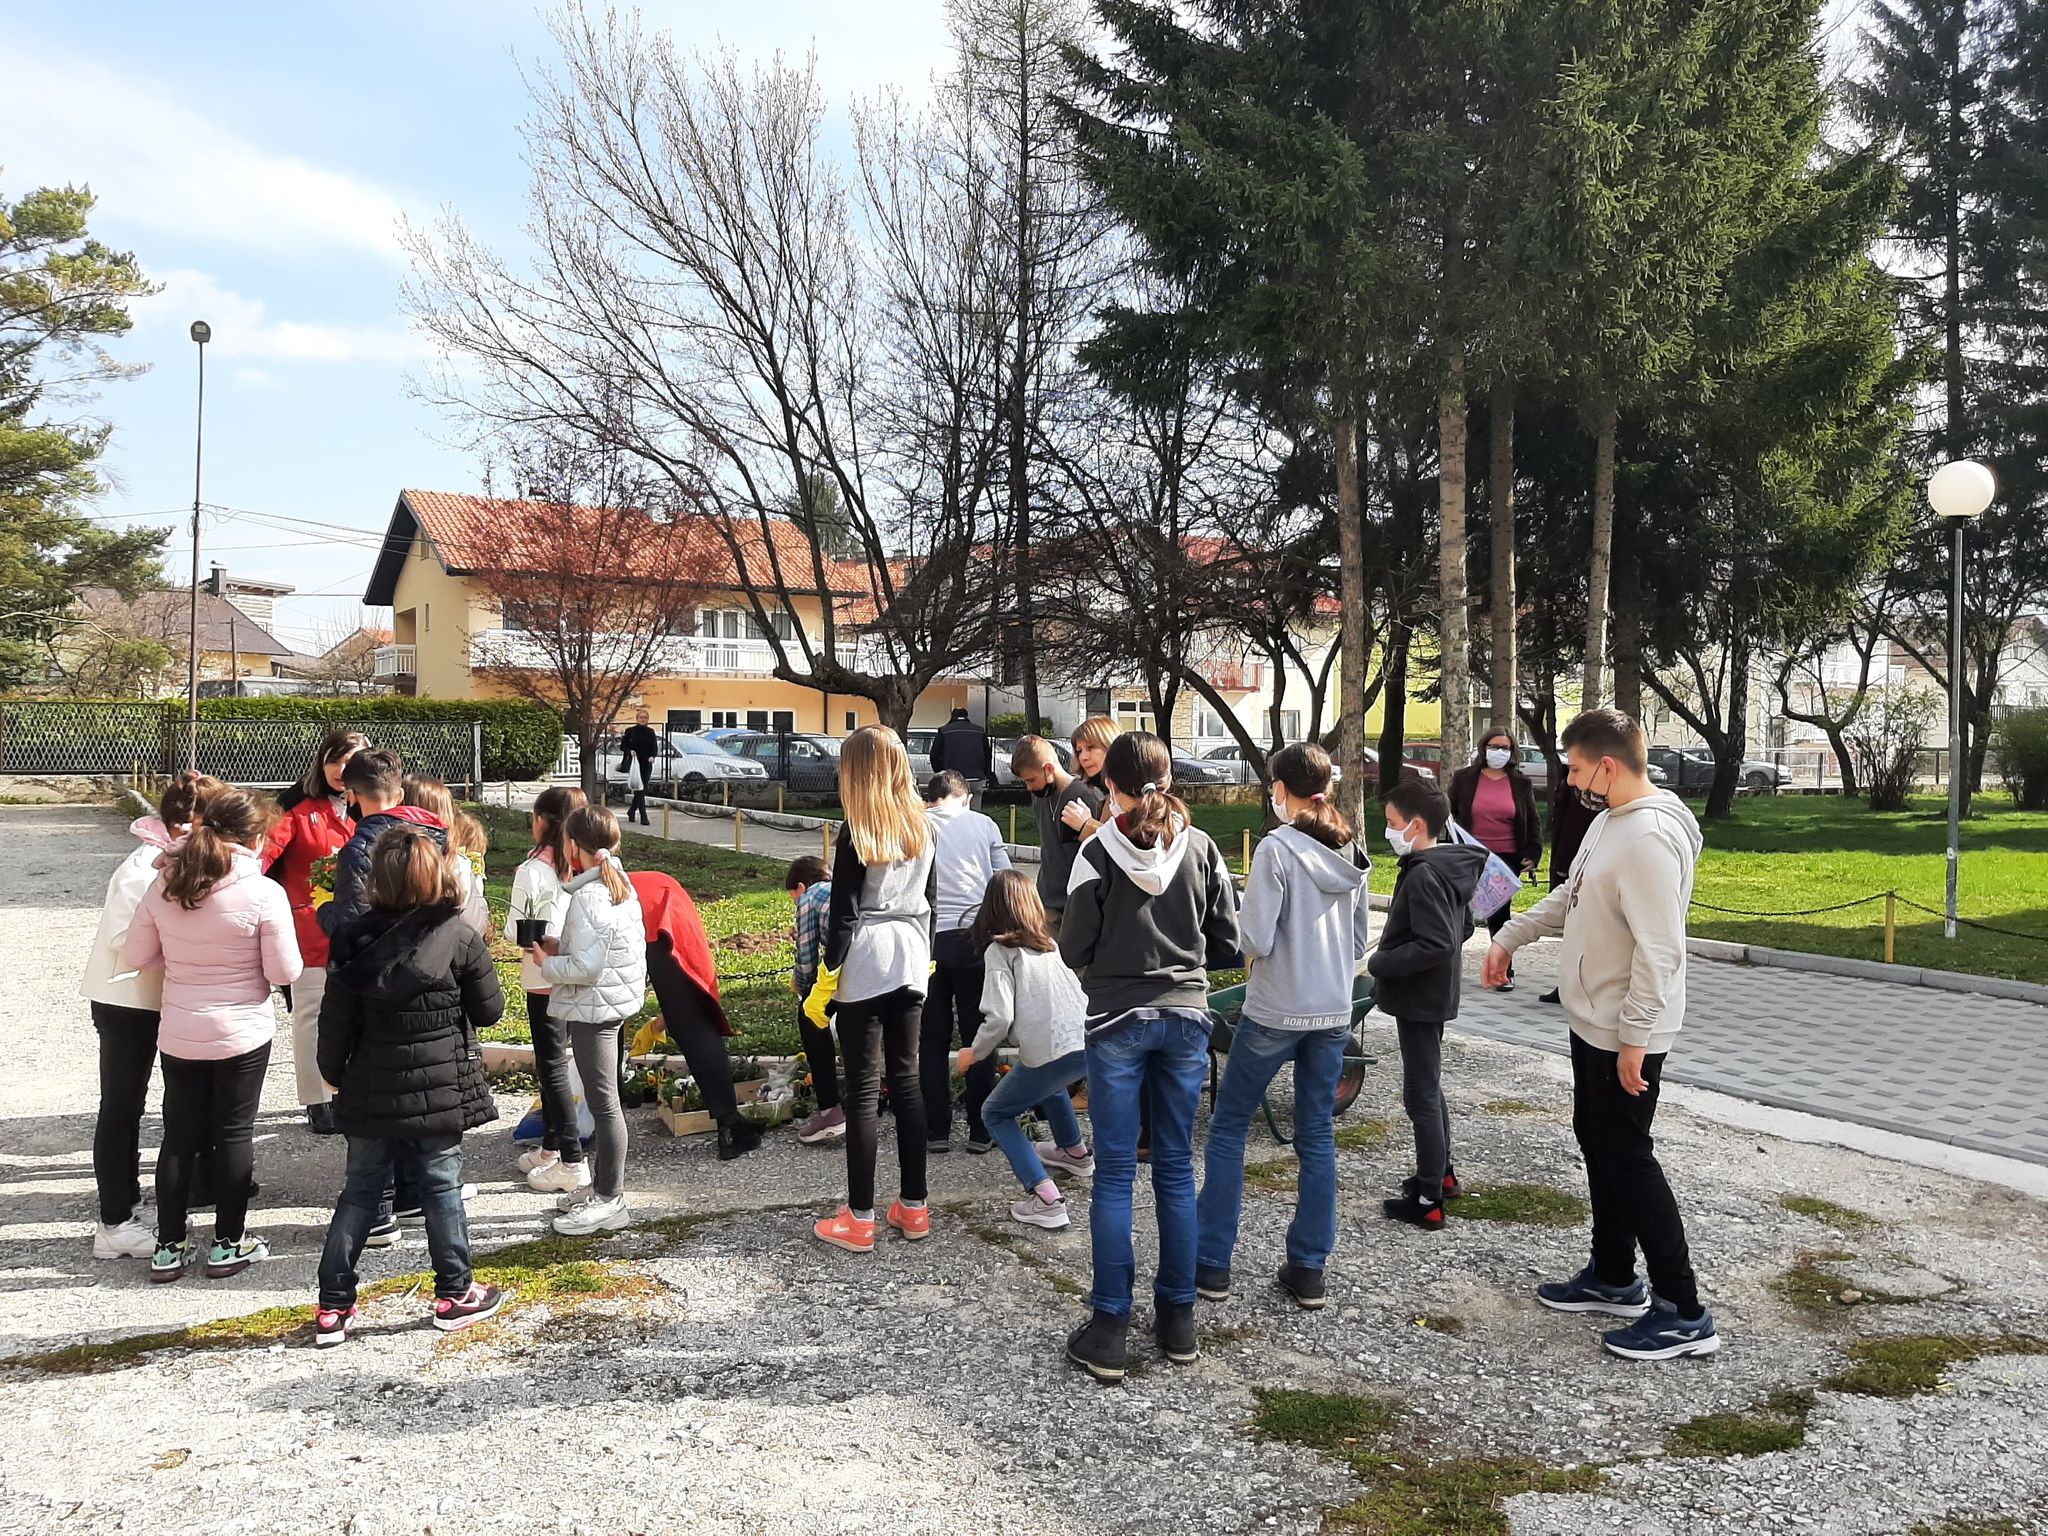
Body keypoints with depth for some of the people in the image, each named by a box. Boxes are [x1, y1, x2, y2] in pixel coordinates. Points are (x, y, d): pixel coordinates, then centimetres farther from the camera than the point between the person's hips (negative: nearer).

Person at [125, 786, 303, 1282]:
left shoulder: (164, 887, -4)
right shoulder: (264, 893, -17)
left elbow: (135, 956, 3)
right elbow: (284, 972, -14)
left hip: (178, 1033, 4)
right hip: (243, 1035, -4)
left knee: (179, 1136, 14)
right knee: (234, 1135, 9)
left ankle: (169, 1247, 21)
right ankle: (228, 1244, 18)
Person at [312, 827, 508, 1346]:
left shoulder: (354, 939, -5)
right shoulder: (459, 937, -13)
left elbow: (336, 1021, 0)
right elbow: (489, 1010, -4)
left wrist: (335, 1074, 15)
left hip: (370, 1092, 3)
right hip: (439, 1091, -2)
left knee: (360, 1190, 13)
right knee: (441, 1187, 10)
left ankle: (333, 1306, 18)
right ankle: (455, 1293, 22)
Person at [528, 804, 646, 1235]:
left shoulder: (587, 898, -20)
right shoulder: (623, 887, 8)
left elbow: (585, 967, -24)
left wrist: (547, 964, -7)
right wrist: (562, 948, 9)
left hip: (592, 1008, -10)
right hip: (617, 1003, 10)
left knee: (602, 1103, -2)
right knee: (605, 1099, 18)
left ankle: (610, 1201, 5)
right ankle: (604, 1185, 29)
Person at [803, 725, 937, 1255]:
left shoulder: (856, 833, -12)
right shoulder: (924, 827, 6)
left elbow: (843, 913, -13)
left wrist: (824, 982, -7)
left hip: (864, 967, -6)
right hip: (911, 964, 6)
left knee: (864, 1087, -1)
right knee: (906, 1078, 13)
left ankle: (859, 1220, 5)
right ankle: (913, 1207, 18)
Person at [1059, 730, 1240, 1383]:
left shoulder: (1098, 851, -10)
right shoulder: (1201, 847, -1)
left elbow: (1074, 949, -6)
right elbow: (1227, 944, 4)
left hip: (1117, 1021, -3)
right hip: (1186, 1017, 3)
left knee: (1115, 1172, 3)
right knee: (1176, 1167, 12)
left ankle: (1109, 1328, 7)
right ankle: (1178, 1317, 20)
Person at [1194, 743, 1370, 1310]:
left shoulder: (1277, 849, -15)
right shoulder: (1352, 853, 4)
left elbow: (1254, 941, -17)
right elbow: (1360, 940, 12)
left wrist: (1232, 916, 2)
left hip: (1274, 1013, -6)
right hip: (1334, 1013, 6)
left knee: (1227, 1127, 8)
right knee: (1318, 1136, 12)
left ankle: (1211, 1263, 11)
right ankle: (1309, 1269, 16)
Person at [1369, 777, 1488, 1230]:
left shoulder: (1423, 876, -23)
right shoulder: (1452, 866, 7)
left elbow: (1436, 944, -29)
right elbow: (1463, 928, 16)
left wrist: (1380, 963, -19)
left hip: (1419, 1000, -10)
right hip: (1433, 994, 10)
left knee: (1421, 1095, -2)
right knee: (1429, 1089, 22)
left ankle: (1428, 1201, 6)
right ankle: (1441, 1173, 36)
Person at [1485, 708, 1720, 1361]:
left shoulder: (1650, 838, -25)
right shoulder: (1611, 819, 7)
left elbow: (1659, 951, -27)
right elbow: (1569, 895, 21)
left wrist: (1634, 1039, -25)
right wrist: (1508, 939, 25)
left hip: (1626, 1036, -10)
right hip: (1593, 1021, 10)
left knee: (1626, 1159, -3)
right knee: (1597, 1143, 18)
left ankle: (1684, 1313, 7)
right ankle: (1614, 1279, 33)